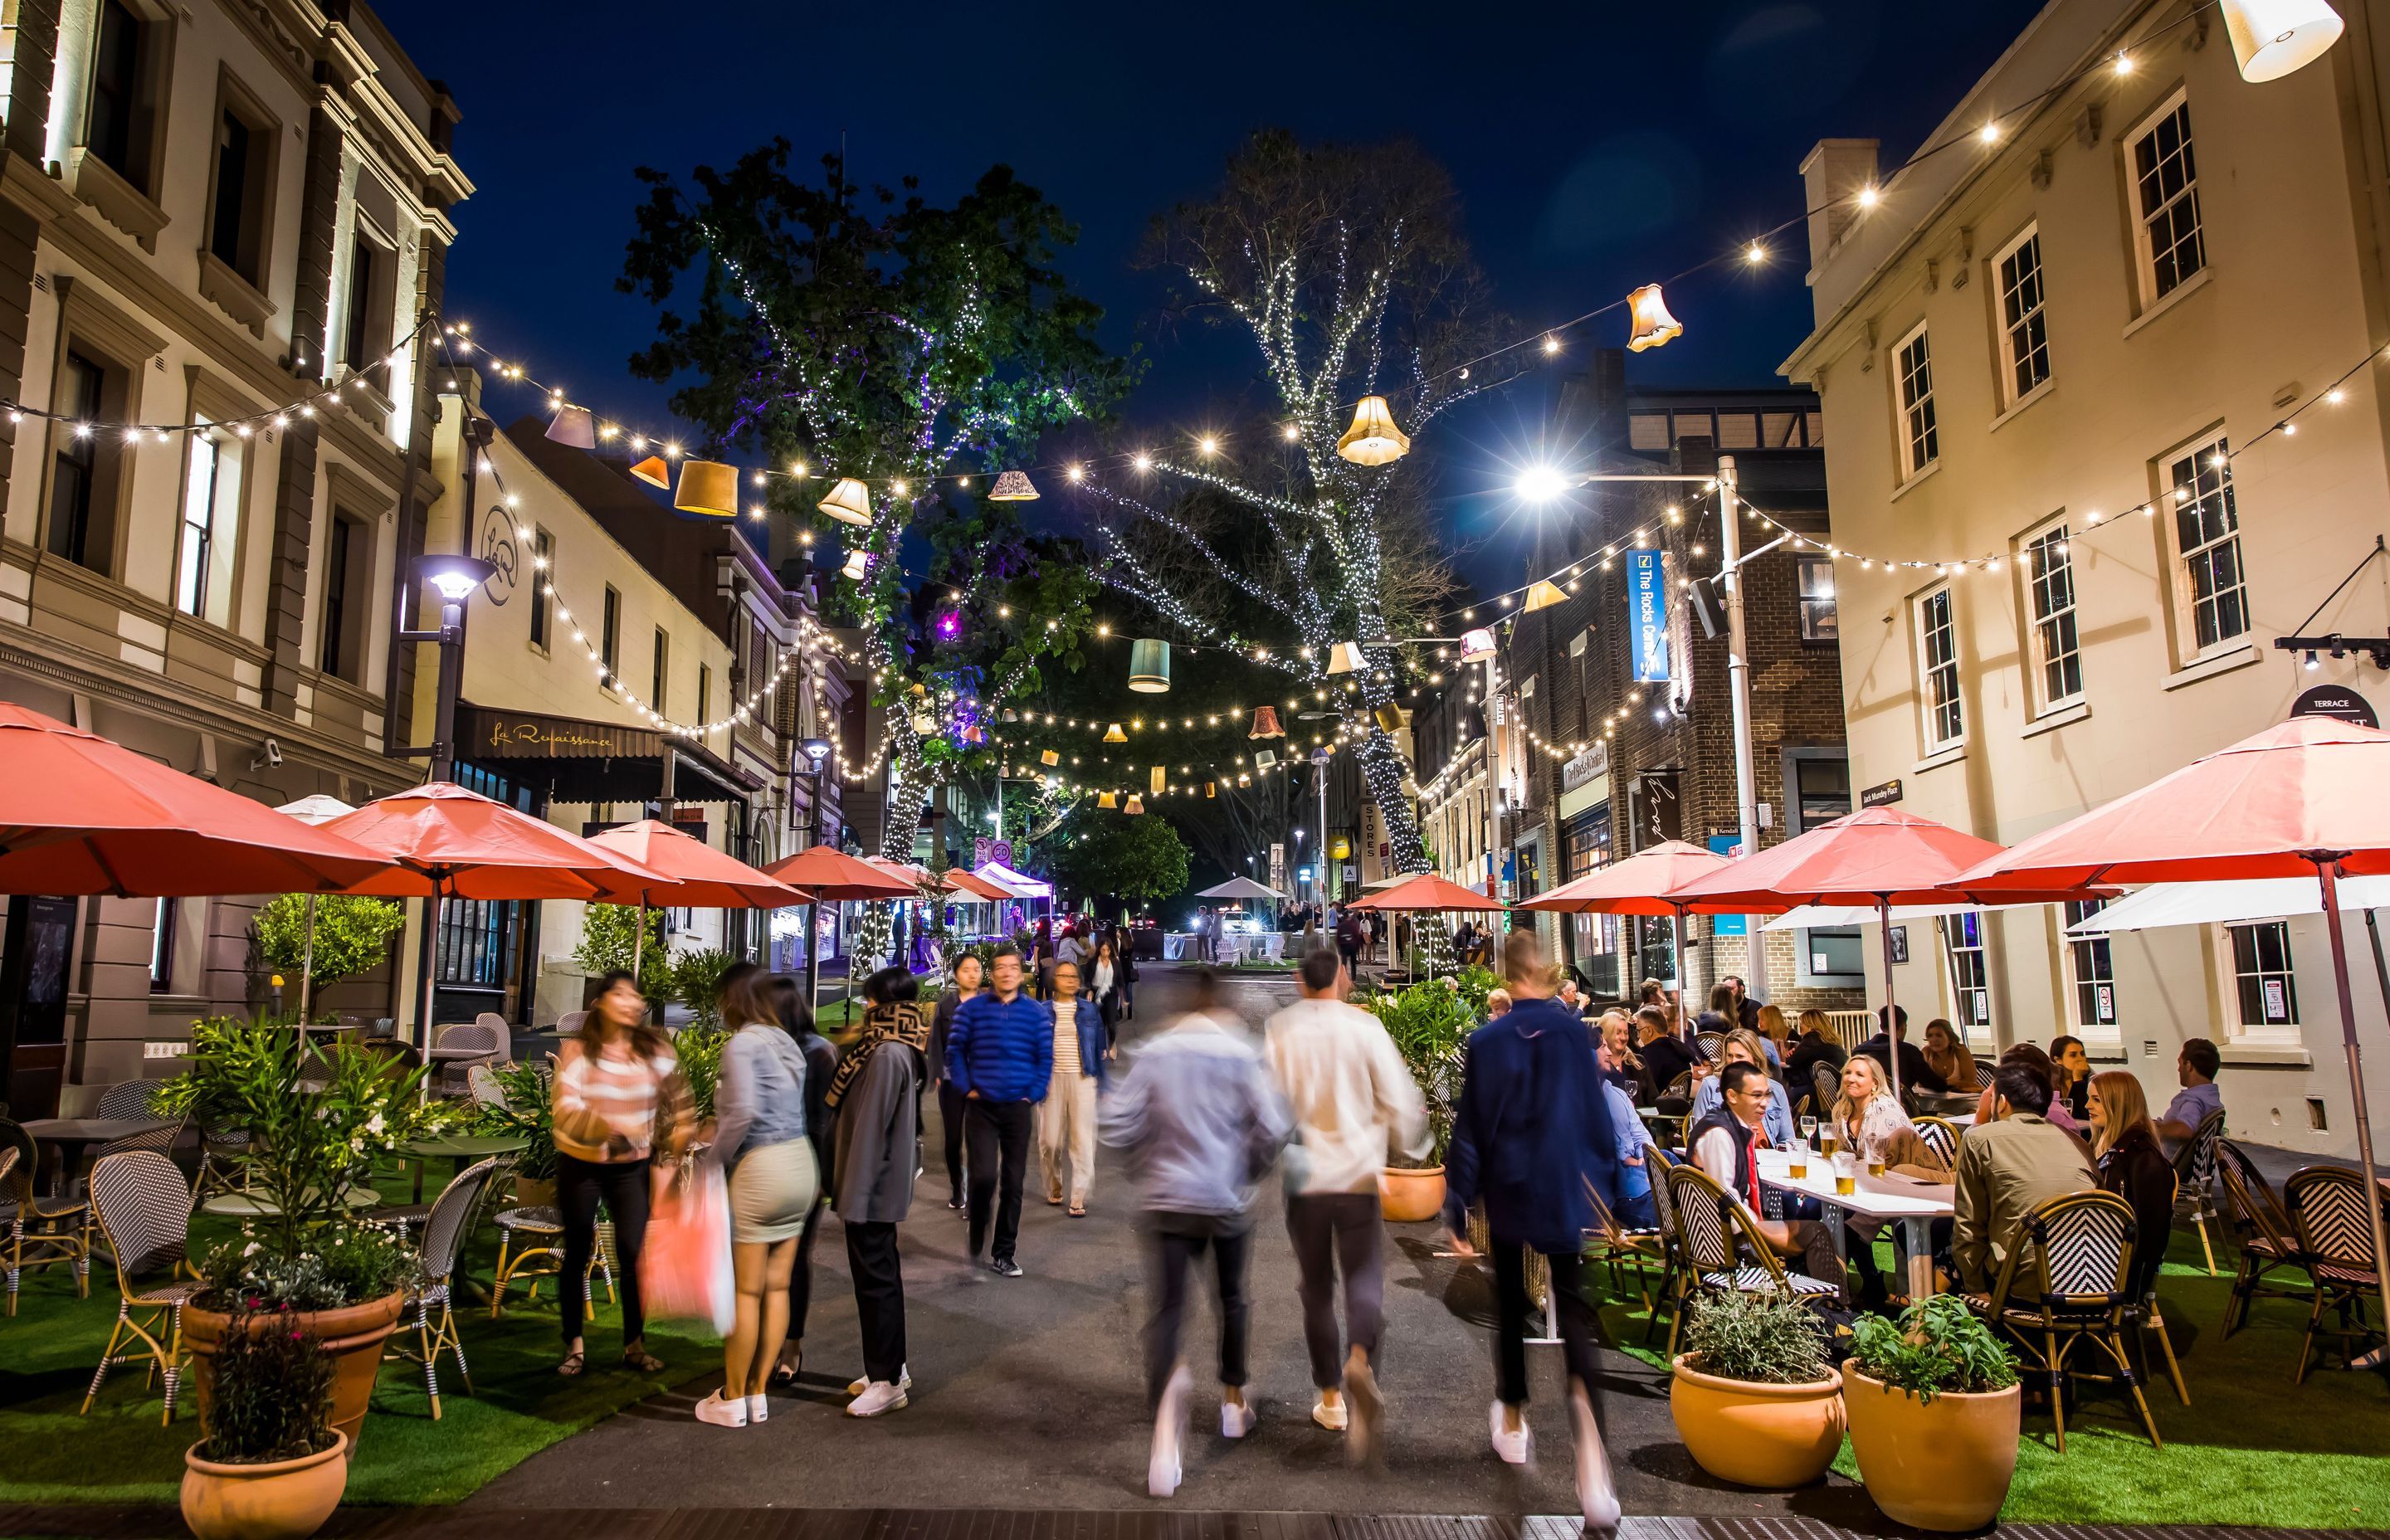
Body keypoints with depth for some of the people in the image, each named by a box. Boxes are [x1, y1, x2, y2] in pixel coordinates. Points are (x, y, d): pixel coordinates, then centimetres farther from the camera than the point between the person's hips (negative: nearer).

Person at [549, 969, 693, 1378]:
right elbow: (565, 1107, -23)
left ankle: (635, 1344, 15)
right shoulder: (578, 1050, -13)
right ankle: (573, 1345, 23)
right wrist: (606, 1129, -38)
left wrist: (676, 1142, 3)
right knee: (577, 1255, 8)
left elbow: (677, 1100, 7)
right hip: (580, 1164, -1)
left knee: (634, 1253, -1)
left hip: (632, 1166, 1)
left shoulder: (655, 1050, -5)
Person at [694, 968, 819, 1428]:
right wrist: (720, 1131, 14)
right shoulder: (786, 1042, 11)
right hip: (801, 1164, 8)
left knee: (746, 1290, 5)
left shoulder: (742, 1043, -12)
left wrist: (714, 1159, -9)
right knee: (776, 1287, 12)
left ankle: (732, 1400, 17)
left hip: (761, 1169, -8)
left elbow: (743, 1111, -24)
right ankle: (757, 1394, 22)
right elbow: (790, 1109, 6)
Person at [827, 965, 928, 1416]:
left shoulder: (887, 1054, -21)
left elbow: (870, 1129, -22)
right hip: (882, 1184, 10)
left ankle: (887, 1381, 8)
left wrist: (855, 1193, -20)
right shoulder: (897, 1050, 9)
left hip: (872, 1185, -10)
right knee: (882, 1274, 17)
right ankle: (891, 1367, 27)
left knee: (875, 1277, -1)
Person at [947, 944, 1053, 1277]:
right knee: (983, 1176, -12)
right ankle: (976, 1238, 16)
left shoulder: (1036, 1013, 3)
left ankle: (1002, 1254, 18)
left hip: (1018, 1108, 2)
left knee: (1013, 1183, 6)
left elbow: (1045, 1058, 5)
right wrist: (967, 1088, -4)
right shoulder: (971, 1009, 1)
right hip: (980, 1107, -2)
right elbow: (955, 1050, 3)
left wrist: (1033, 1095, -3)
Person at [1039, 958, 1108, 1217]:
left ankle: (1078, 1200, 2)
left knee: (1082, 1141, -4)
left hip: (1082, 1079, 0)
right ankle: (1053, 1188, 27)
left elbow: (1099, 1047, 8)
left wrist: (1101, 1083, 6)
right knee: (1050, 1140, 3)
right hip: (1052, 1079, 0)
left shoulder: (1089, 1009, 4)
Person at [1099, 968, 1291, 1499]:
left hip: (1167, 1198, 0)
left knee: (1165, 1309, -1)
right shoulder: (1240, 1055, -6)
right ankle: (1233, 1401, 33)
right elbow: (1272, 1127, -9)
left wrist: (1144, 1168, 10)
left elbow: (1116, 1124, -7)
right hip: (1228, 1201, 0)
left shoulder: (1154, 1054, -4)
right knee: (1231, 1298, 21)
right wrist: (1248, 1171, 9)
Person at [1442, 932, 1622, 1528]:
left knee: (1511, 1308, 18)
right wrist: (1609, 1188, 10)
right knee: (1573, 1305, 7)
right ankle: (1582, 1395, -20)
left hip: (1510, 1196, 0)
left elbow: (1470, 1133, -7)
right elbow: (1599, 1117, -1)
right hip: (1569, 1195, 0)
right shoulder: (1576, 1033, -7)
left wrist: (1457, 1208, 0)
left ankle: (1513, 1423, 32)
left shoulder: (1486, 1042, -10)